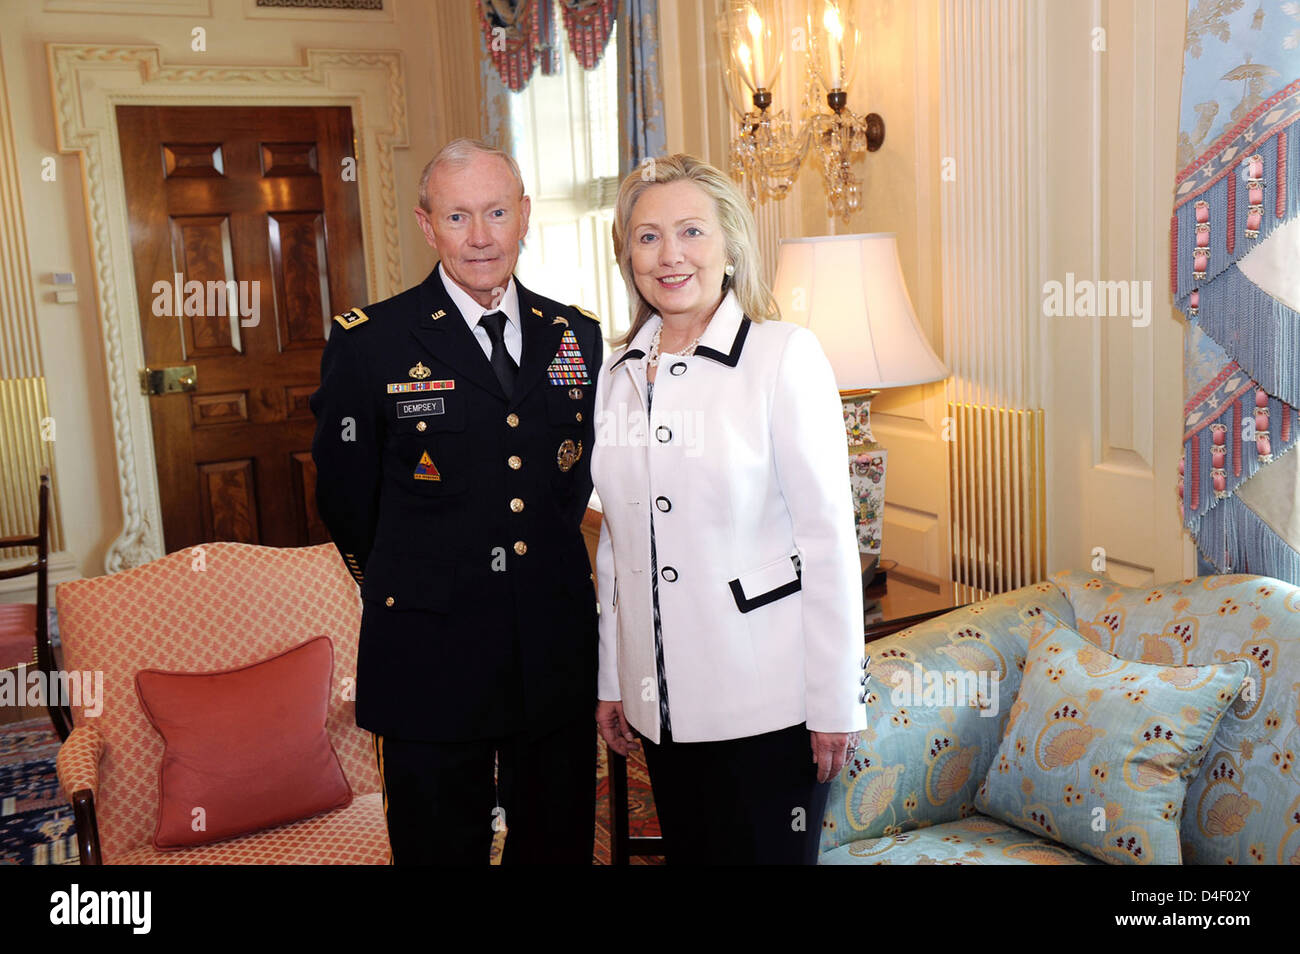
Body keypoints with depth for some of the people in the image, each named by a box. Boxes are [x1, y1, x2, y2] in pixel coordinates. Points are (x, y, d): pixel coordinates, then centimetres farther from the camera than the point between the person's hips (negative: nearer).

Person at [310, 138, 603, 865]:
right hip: (432, 661, -3)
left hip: (560, 652, 4)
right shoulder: (369, 345, -7)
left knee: (561, 844, 16)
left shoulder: (579, 337, 6)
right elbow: (346, 500, 2)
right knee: (440, 846, 10)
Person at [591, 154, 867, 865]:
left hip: (767, 699, -5)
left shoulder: (785, 355, -9)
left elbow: (828, 537, -10)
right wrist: (612, 680, 14)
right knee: (686, 853, 15)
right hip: (663, 698, 5)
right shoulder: (618, 374, 8)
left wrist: (834, 704, -10)